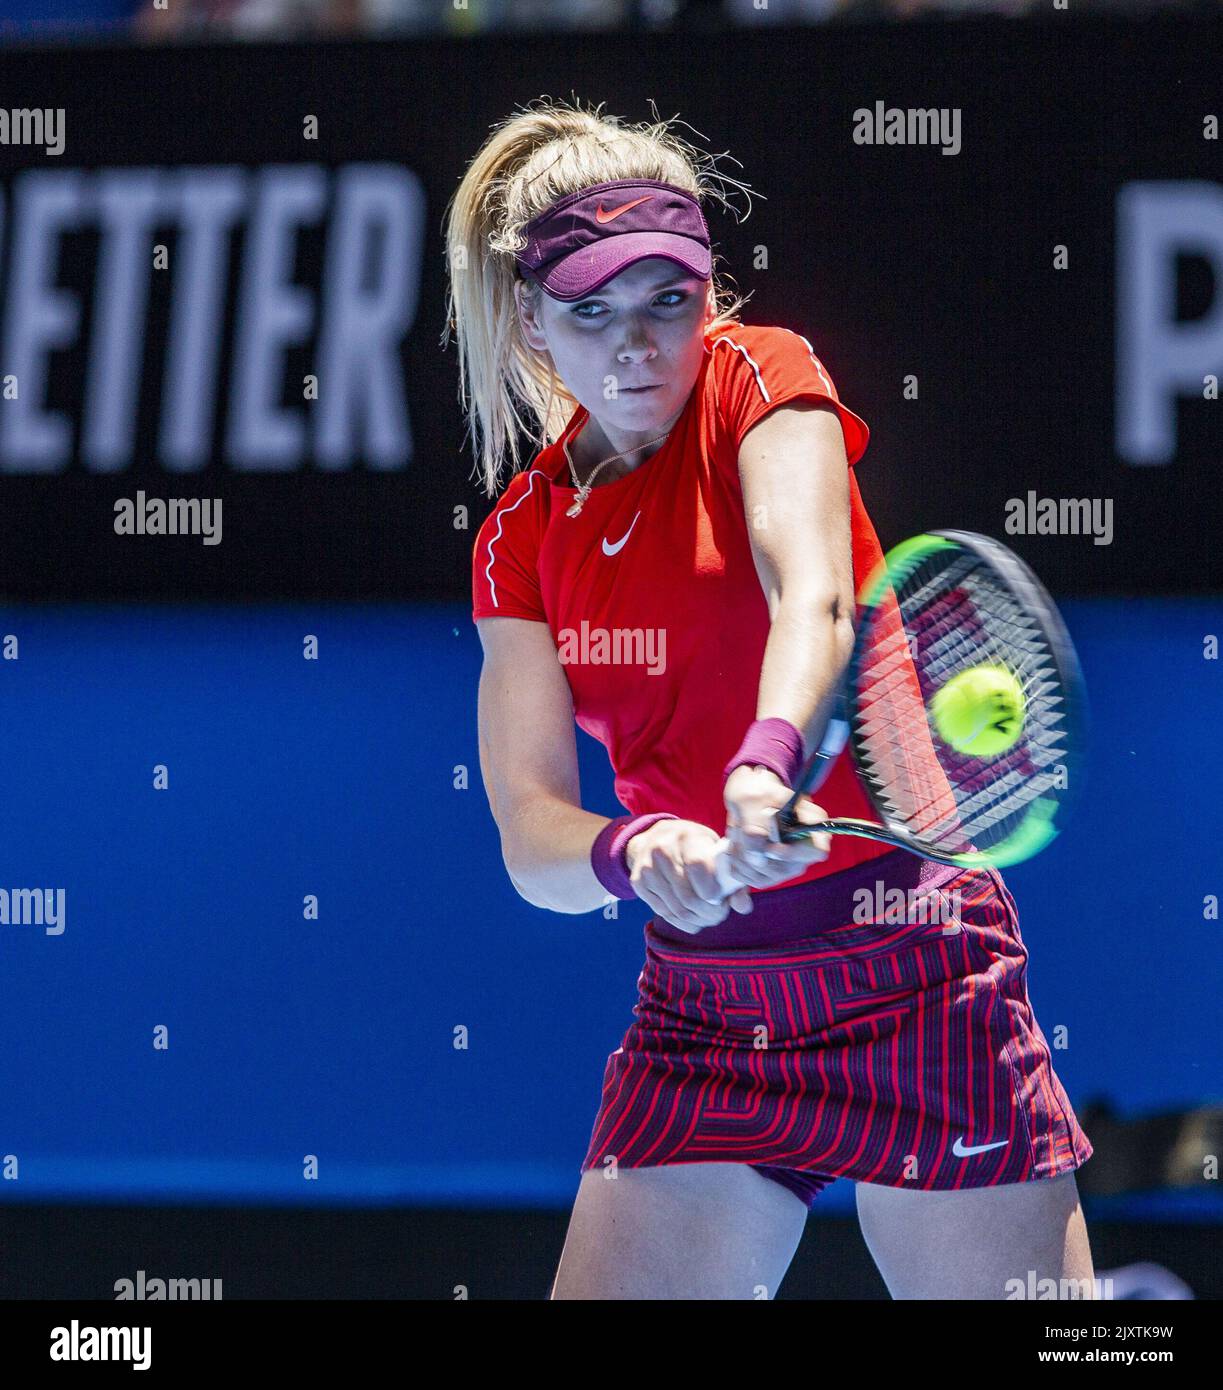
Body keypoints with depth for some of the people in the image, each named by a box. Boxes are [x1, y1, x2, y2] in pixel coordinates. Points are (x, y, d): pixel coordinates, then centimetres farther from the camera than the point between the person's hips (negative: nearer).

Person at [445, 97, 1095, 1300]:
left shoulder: (761, 379, -3)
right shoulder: (523, 539, 6)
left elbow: (814, 595, -24)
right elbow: (530, 835, -5)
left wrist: (769, 761, -44)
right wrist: (631, 854, -29)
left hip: (905, 968, -4)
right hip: (697, 1008, 4)